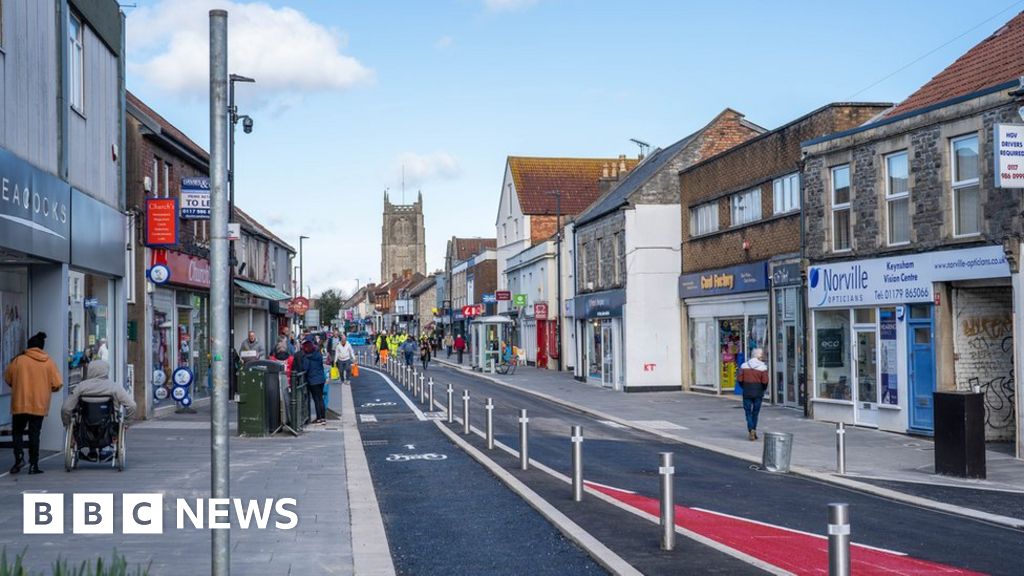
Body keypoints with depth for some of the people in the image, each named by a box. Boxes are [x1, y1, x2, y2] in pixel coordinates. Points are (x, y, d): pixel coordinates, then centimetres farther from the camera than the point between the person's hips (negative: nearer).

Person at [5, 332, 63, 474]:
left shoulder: (18, 360, -2)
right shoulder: (48, 362, 0)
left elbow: (7, 378, 7)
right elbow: (57, 384, -3)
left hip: (20, 404, -1)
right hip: (39, 405, 1)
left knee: (17, 432, 13)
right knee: (34, 434, 5)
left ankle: (19, 457, -8)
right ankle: (33, 465, 2)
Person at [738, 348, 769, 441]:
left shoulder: (744, 366, -3)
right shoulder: (763, 367, -8)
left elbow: (740, 380, -3)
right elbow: (765, 382, -11)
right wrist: (763, 390, 8)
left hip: (747, 392, 0)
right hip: (758, 393, 0)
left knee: (748, 412, 6)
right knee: (755, 412, 14)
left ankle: (751, 430, -13)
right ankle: (753, 430, 18)